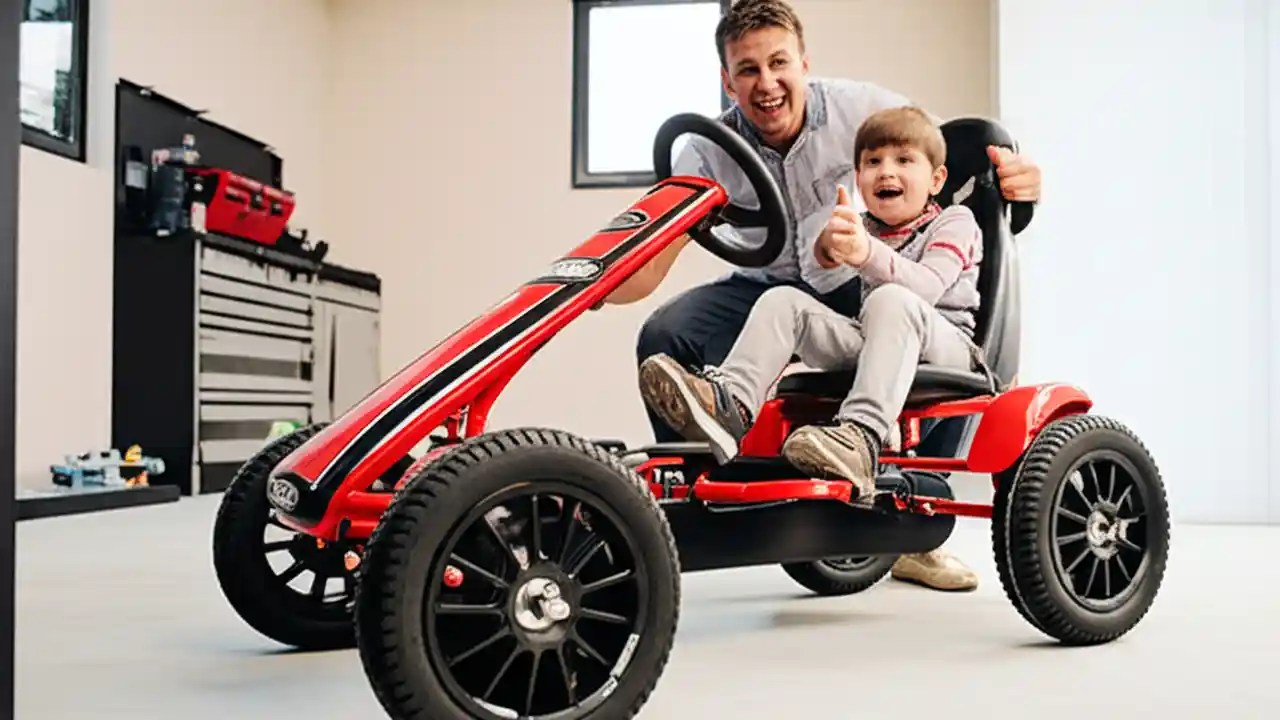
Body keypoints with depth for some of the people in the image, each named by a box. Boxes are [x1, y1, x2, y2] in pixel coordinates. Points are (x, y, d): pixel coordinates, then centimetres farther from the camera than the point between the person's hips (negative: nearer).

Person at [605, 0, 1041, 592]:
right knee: (663, 338, -27)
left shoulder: (858, 107, -18)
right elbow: (647, 270, -21)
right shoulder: (708, 154, -18)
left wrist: (1012, 173, -36)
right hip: (764, 291, 0)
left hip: (850, 287, 0)